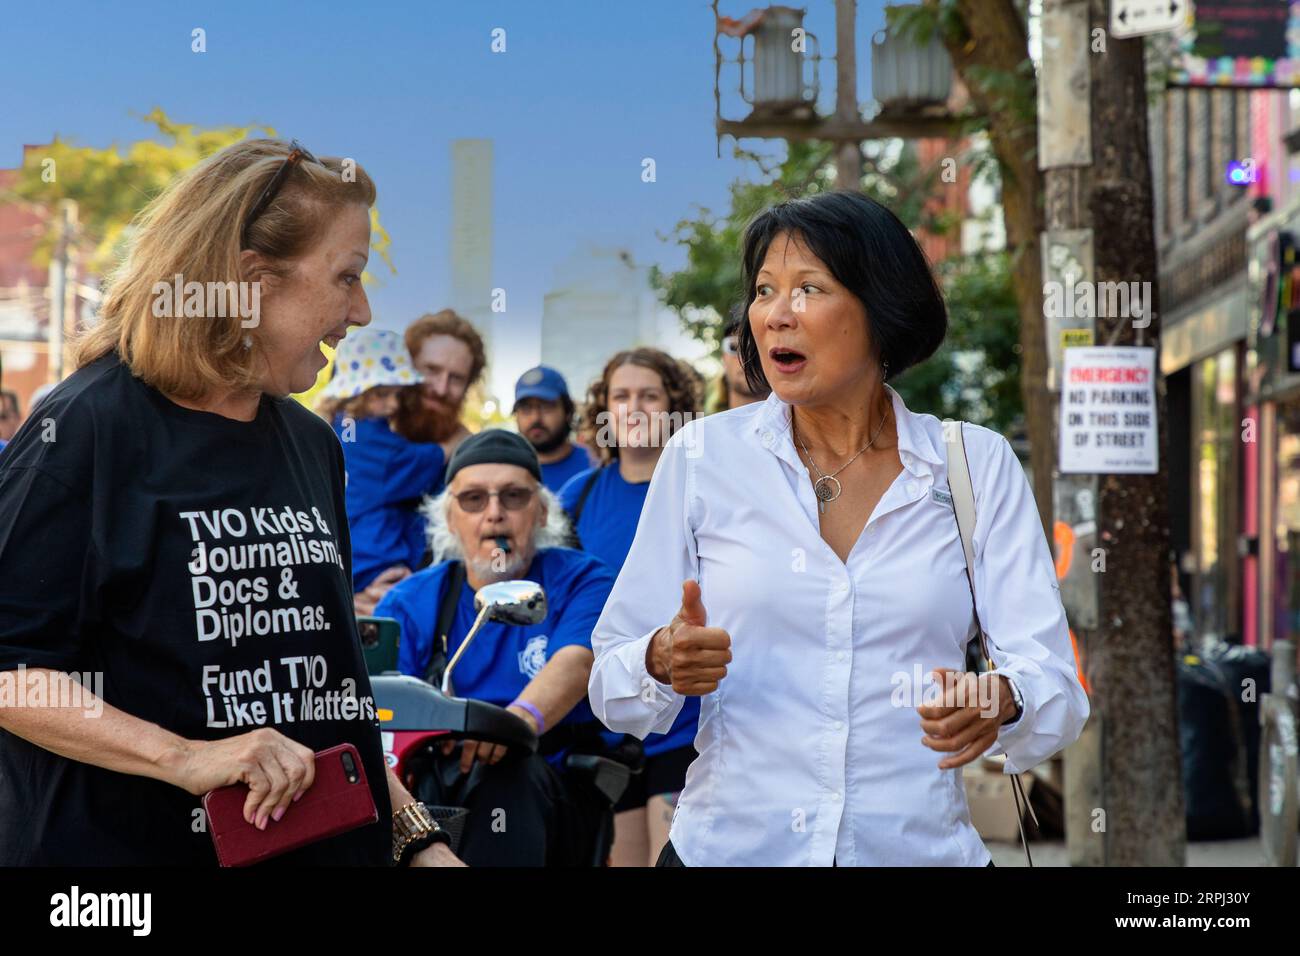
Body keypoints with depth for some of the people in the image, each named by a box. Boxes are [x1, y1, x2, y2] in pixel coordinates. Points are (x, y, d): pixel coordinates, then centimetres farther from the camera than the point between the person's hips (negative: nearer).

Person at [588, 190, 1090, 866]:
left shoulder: (977, 464, -2)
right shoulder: (702, 456, -2)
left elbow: (1056, 687, -6)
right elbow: (613, 685, -1)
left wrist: (1000, 701, -28)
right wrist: (665, 662, -23)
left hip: (920, 848, 0)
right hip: (727, 847, 0)